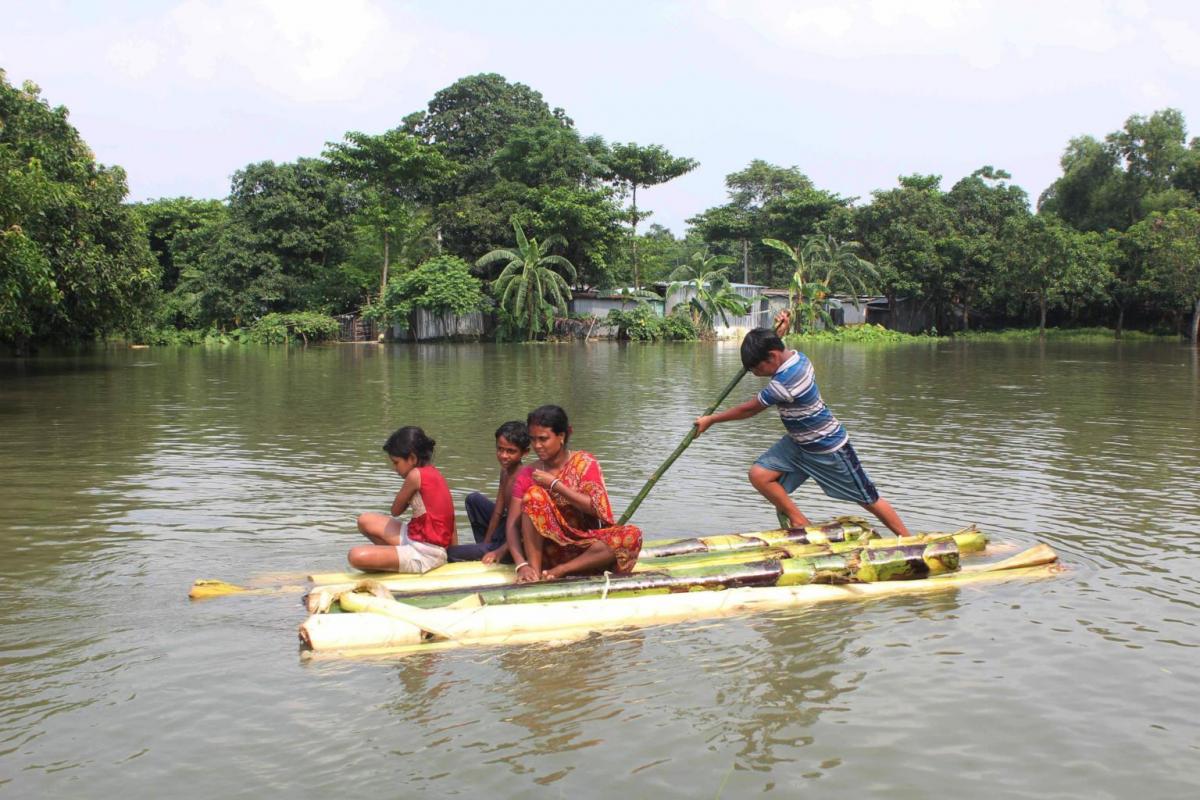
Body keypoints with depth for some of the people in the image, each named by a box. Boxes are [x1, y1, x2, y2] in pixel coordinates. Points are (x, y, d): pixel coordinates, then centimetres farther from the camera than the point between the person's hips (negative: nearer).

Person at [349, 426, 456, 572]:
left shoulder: (416, 475, -17)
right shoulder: (432, 472, 9)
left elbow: (396, 511, -5)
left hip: (425, 555, -10)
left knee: (356, 556, -22)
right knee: (365, 521, 15)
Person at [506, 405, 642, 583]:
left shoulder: (584, 463, -2)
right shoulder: (527, 475, 1)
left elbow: (596, 508, -15)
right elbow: (513, 525, -7)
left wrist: (554, 484, -17)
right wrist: (521, 565, -24)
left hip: (584, 548, 0)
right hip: (547, 549, 0)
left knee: (632, 535, -28)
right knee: (534, 494, -24)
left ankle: (559, 571, -27)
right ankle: (535, 570, -27)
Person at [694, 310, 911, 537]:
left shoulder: (785, 382, -31)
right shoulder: (796, 356, -4)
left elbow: (749, 409, -20)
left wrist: (711, 420, -9)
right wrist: (779, 331, 2)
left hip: (829, 448, -9)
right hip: (799, 443, 9)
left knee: (868, 499, 4)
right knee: (759, 475, -8)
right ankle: (800, 524, 6)